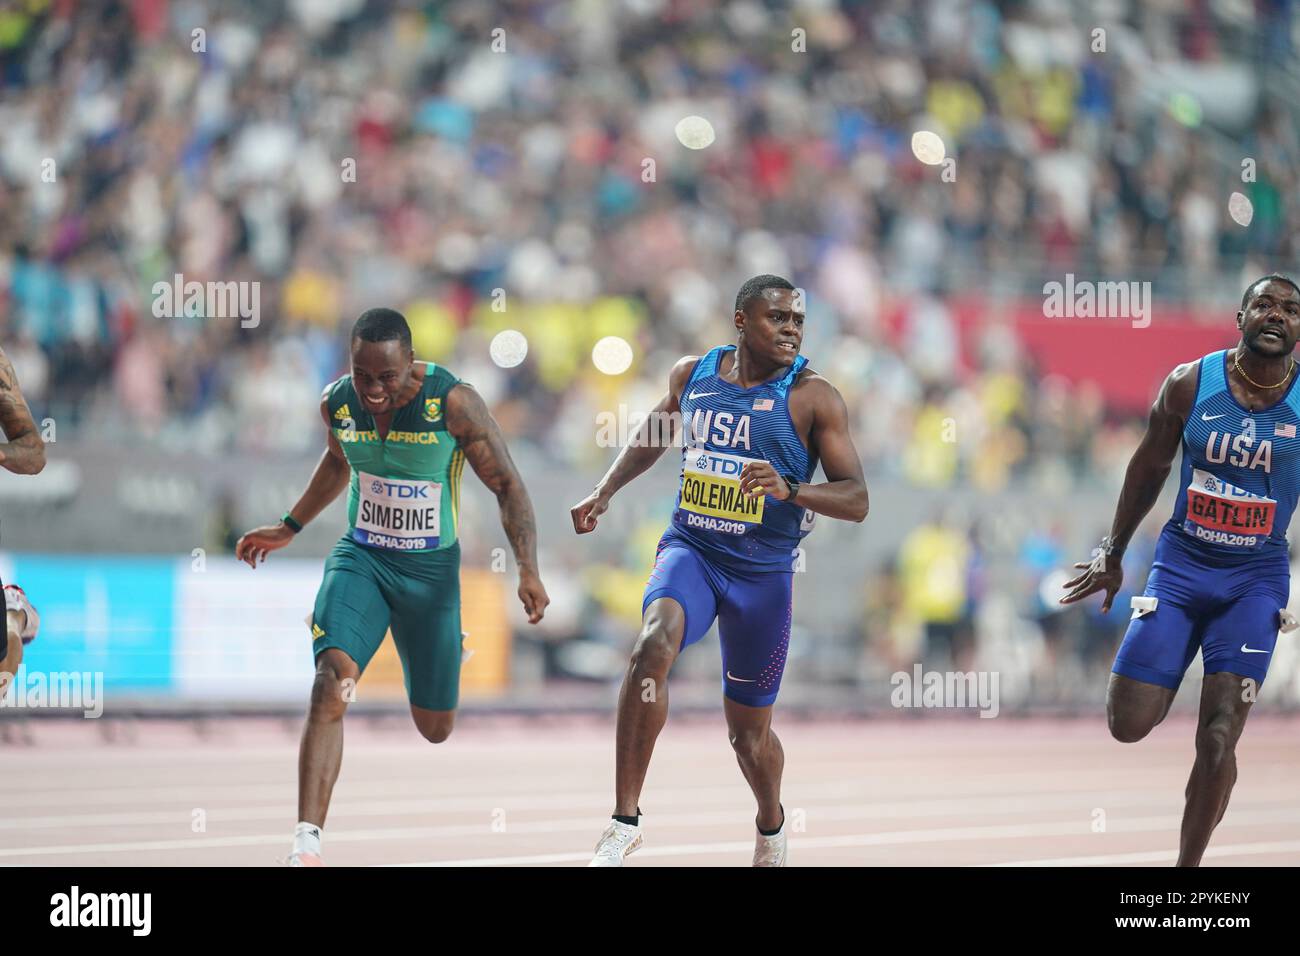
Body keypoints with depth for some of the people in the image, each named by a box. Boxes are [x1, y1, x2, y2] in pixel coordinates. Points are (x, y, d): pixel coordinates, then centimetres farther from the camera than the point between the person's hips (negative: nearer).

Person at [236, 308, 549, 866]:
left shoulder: (452, 403, -19)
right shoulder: (337, 402, -8)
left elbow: (507, 486, -12)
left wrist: (528, 570, -22)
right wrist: (290, 528, 24)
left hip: (431, 569, -1)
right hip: (360, 558, 1)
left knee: (435, 728, 10)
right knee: (332, 683, -24)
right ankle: (306, 845, -30)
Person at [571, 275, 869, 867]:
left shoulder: (812, 397, -9)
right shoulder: (693, 373, 2)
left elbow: (857, 501, -12)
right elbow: (656, 431, 24)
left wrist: (789, 489, -29)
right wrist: (605, 492, 16)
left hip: (763, 572, -1)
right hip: (691, 550, 1)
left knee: (749, 730, 9)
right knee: (654, 646, -31)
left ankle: (771, 828, 44)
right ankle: (624, 821, -27)